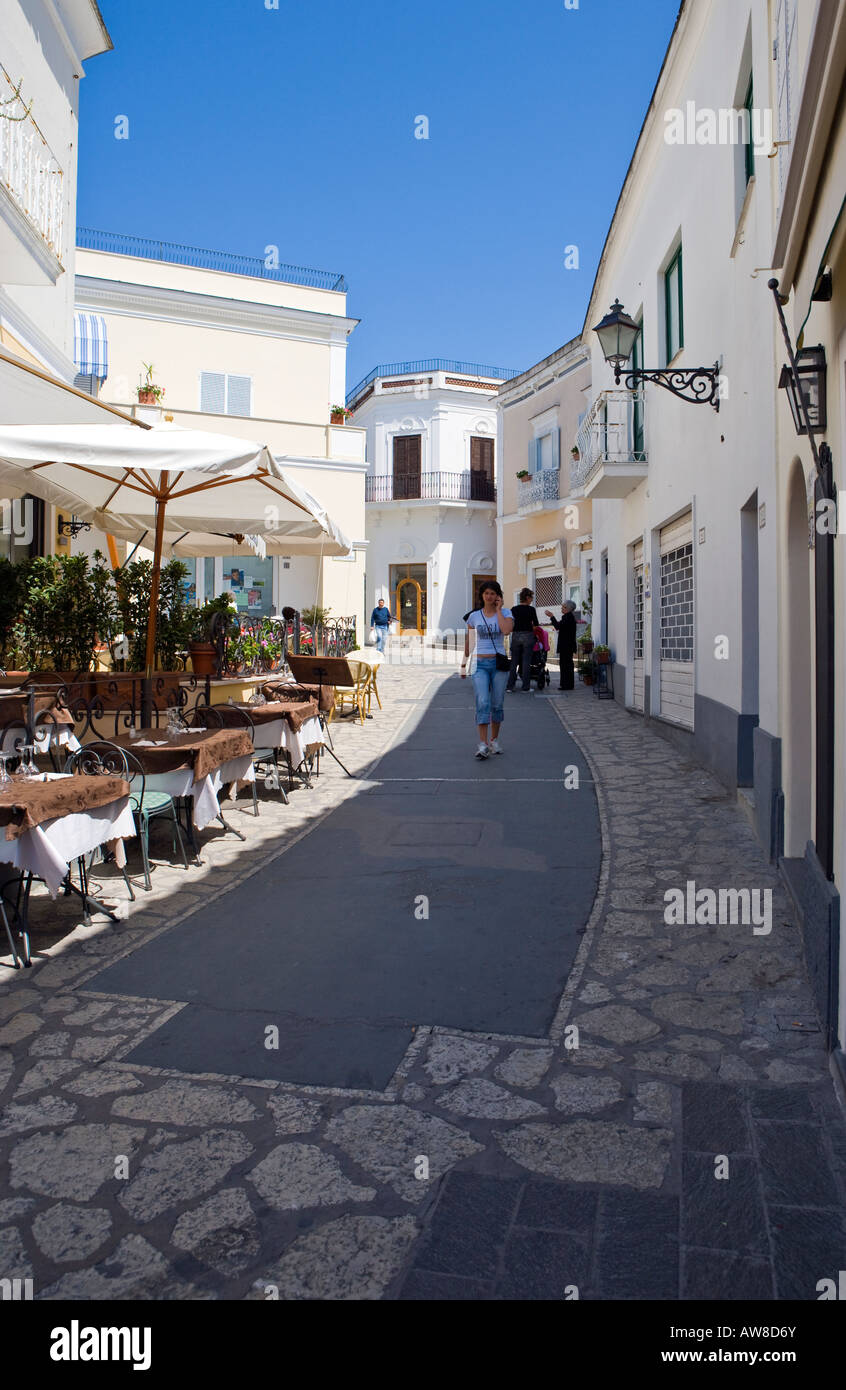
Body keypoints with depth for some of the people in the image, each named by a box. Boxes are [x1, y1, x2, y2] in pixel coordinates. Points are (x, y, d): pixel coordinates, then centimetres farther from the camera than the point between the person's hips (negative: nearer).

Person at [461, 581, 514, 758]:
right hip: (480, 664, 0)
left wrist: (498, 610, -10)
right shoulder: (474, 616, 6)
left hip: (499, 663, 0)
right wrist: (465, 663, 17)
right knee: (482, 703, -13)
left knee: (497, 704, 6)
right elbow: (469, 641, 15)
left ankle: (494, 740, 22)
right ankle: (483, 745, -15)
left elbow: (506, 630, -20)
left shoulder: (505, 613, 2)